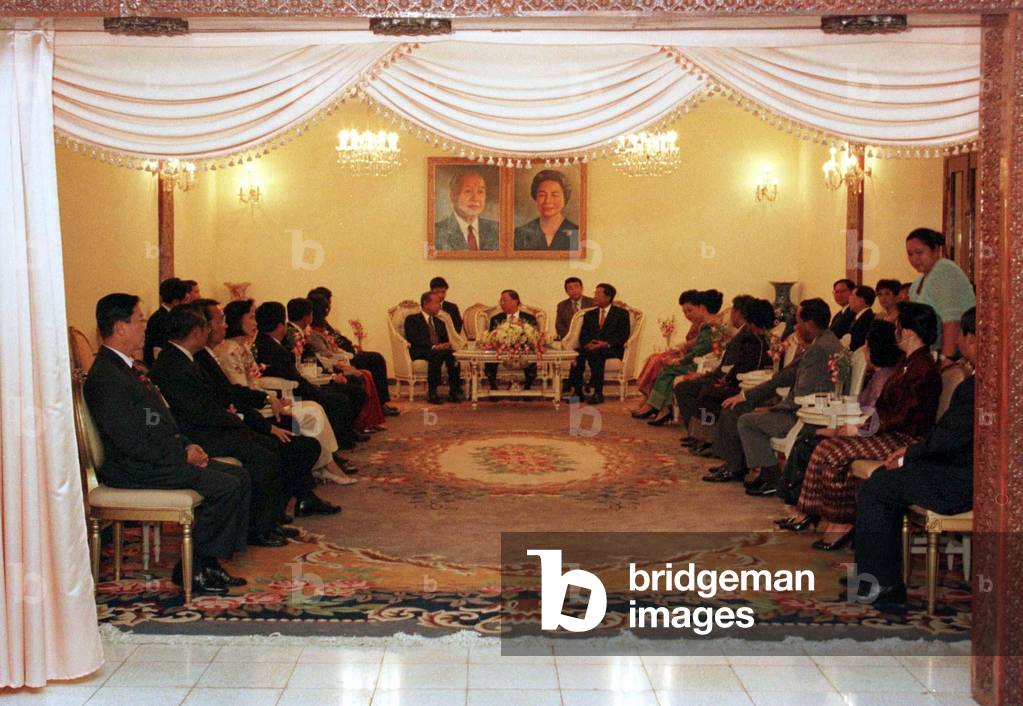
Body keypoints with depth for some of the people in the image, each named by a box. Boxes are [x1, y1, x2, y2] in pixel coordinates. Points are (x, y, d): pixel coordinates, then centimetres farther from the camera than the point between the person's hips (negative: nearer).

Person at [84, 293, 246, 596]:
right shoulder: (106, 378, -19)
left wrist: (187, 445, 4)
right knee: (226, 486, -18)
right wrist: (183, 455, -15)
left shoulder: (127, 367, 15)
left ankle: (207, 560, 7)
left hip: (160, 457, 10)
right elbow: (131, 443, -23)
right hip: (135, 470, -10)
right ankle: (190, 568, -5)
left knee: (239, 476, 4)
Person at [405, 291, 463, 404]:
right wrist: (433, 346, -20)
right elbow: (413, 339, -8)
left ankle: (454, 391, -30)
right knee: (438, 354, -37)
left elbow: (445, 341, 21)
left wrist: (447, 345, -6)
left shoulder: (439, 322, 28)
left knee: (452, 353, -29)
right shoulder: (412, 319, 8)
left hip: (439, 351, 5)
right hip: (419, 353, -5)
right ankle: (431, 393, -34)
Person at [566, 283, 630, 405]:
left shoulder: (621, 313, 9)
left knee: (595, 353, -37)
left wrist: (606, 344, -17)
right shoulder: (589, 315, 23)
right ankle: (577, 391, -32)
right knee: (579, 353, -31)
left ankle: (597, 393, -37)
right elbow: (583, 336, 15)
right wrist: (587, 344, -10)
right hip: (592, 348, 4)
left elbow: (623, 336, -2)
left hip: (612, 349, -4)